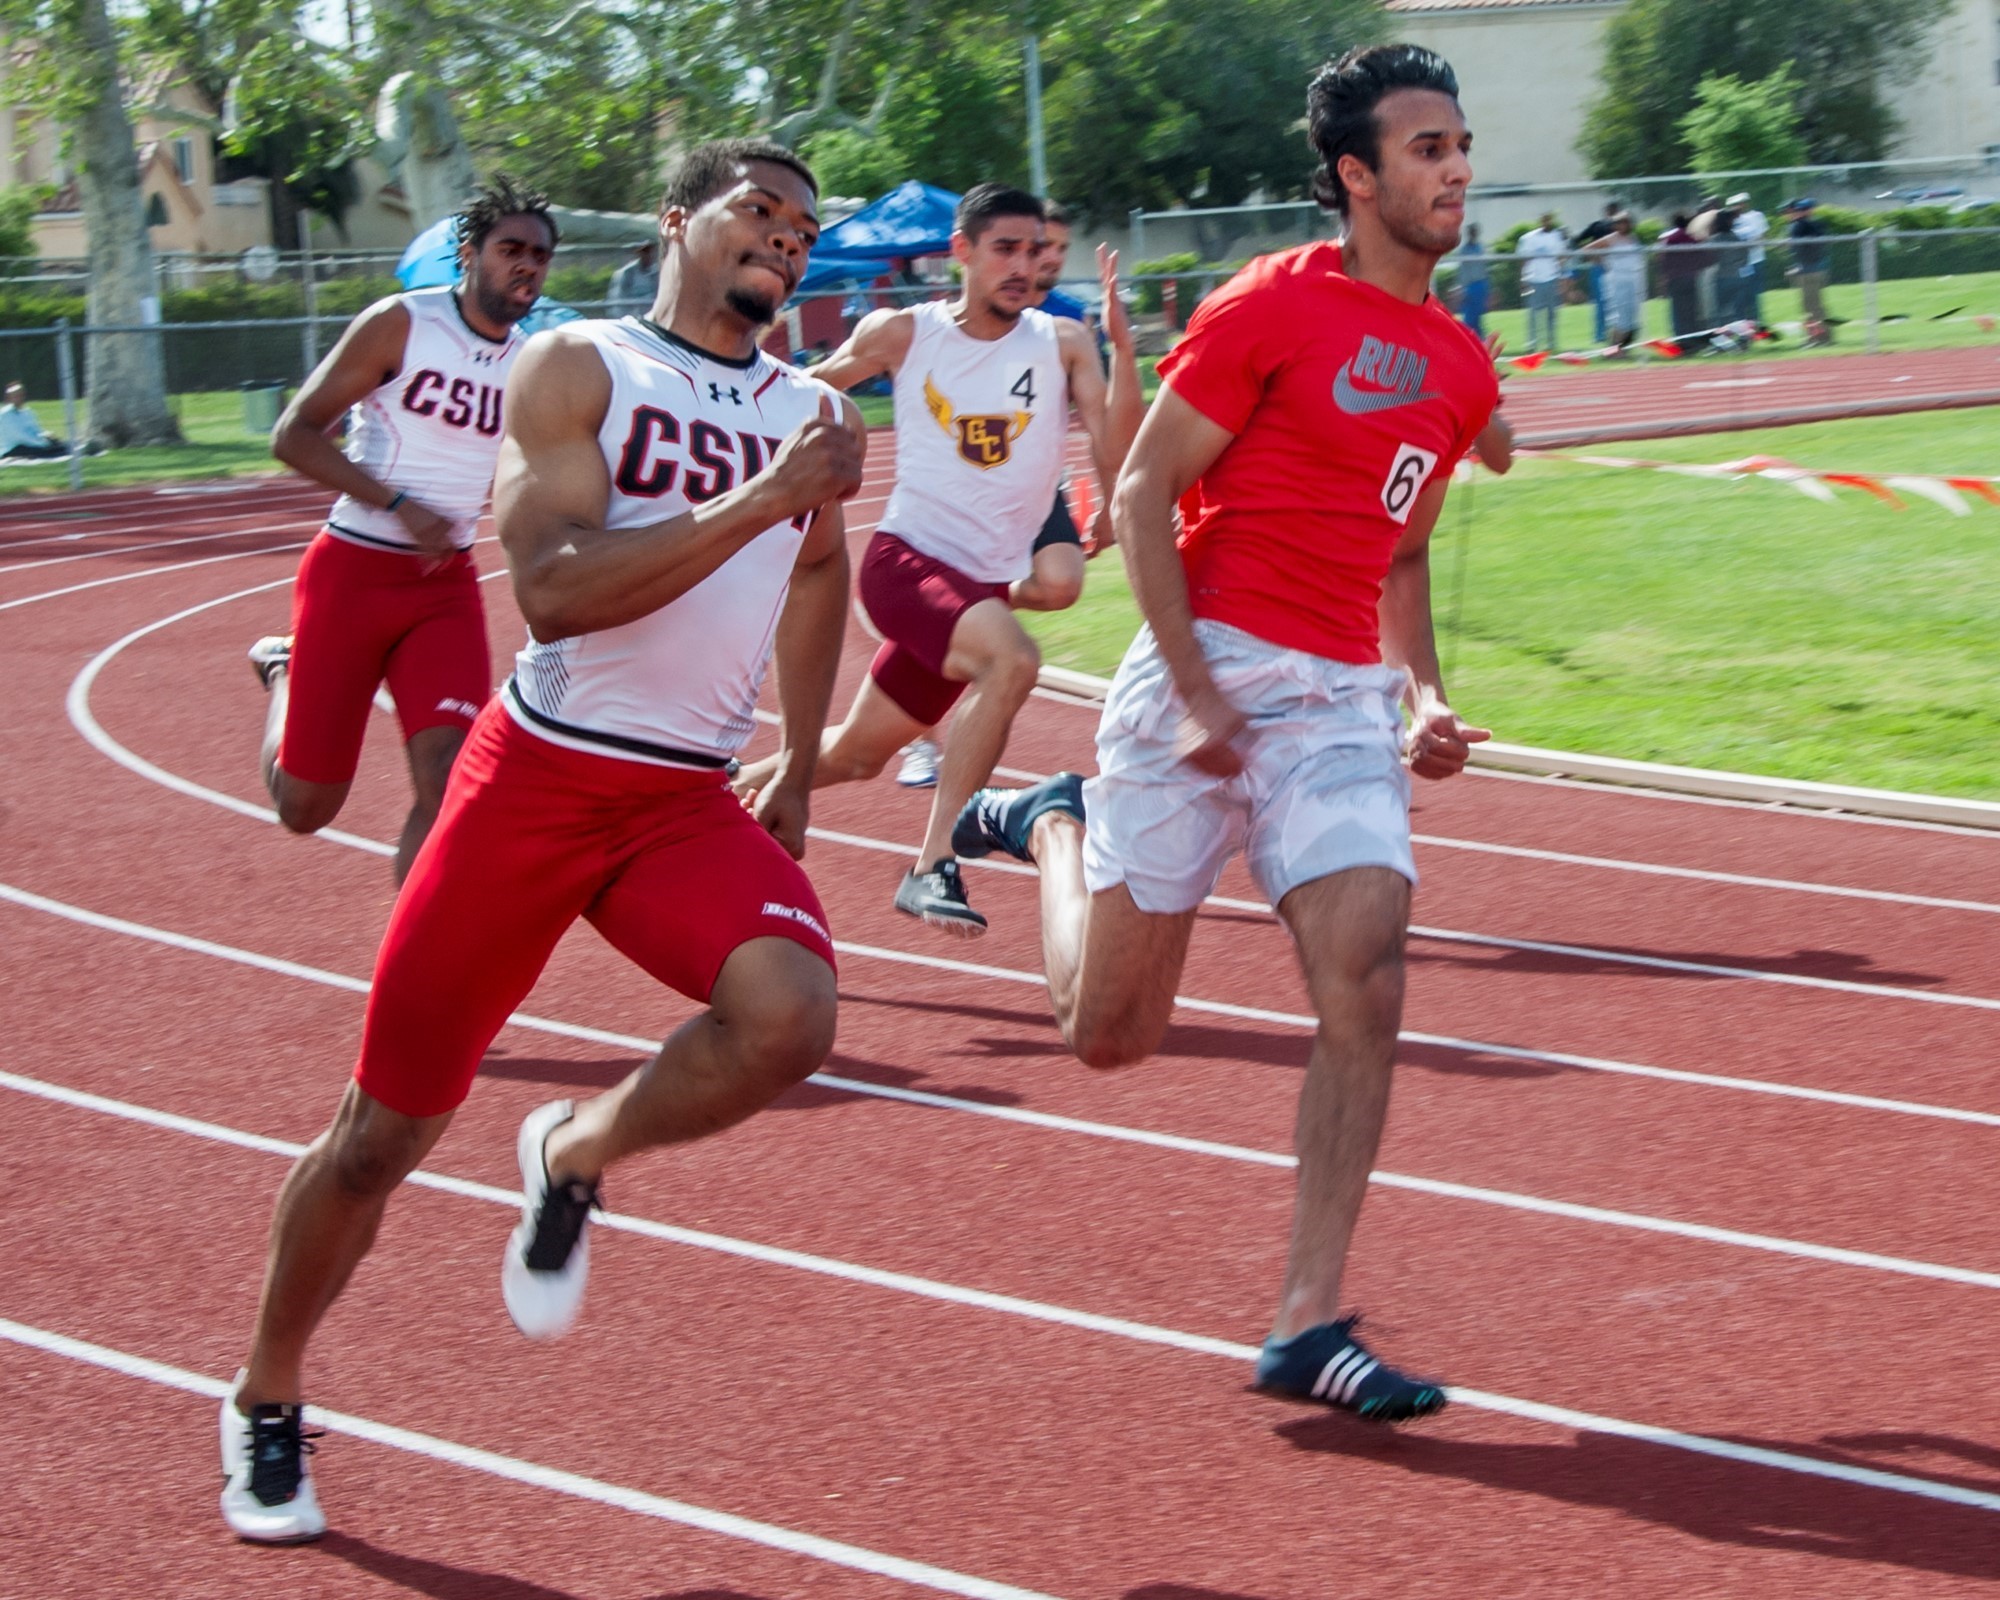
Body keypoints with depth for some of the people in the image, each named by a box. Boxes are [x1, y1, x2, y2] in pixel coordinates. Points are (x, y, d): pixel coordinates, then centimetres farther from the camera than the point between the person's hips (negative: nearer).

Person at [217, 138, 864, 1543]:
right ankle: (267, 1402, 27)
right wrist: (759, 501, -26)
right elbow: (554, 586, -20)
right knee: (386, 1131, 3)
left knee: (788, 1014, -28)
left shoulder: (811, 412, 10)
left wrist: (801, 771, 28)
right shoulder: (578, 370, -6)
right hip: (538, 777, -3)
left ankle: (574, 1162, 2)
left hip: (691, 799, 3)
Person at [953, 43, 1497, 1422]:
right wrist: (1196, 698, -15)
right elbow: (1142, 498, -9)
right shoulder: (1273, 308, -9)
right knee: (1111, 1031, 4)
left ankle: (1312, 1324, -10)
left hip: (1346, 703, 5)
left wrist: (1424, 697, 7)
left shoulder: (1459, 365, 11)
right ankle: (1056, 827, 37)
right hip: (1211, 675, -5)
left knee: (1367, 975, -15)